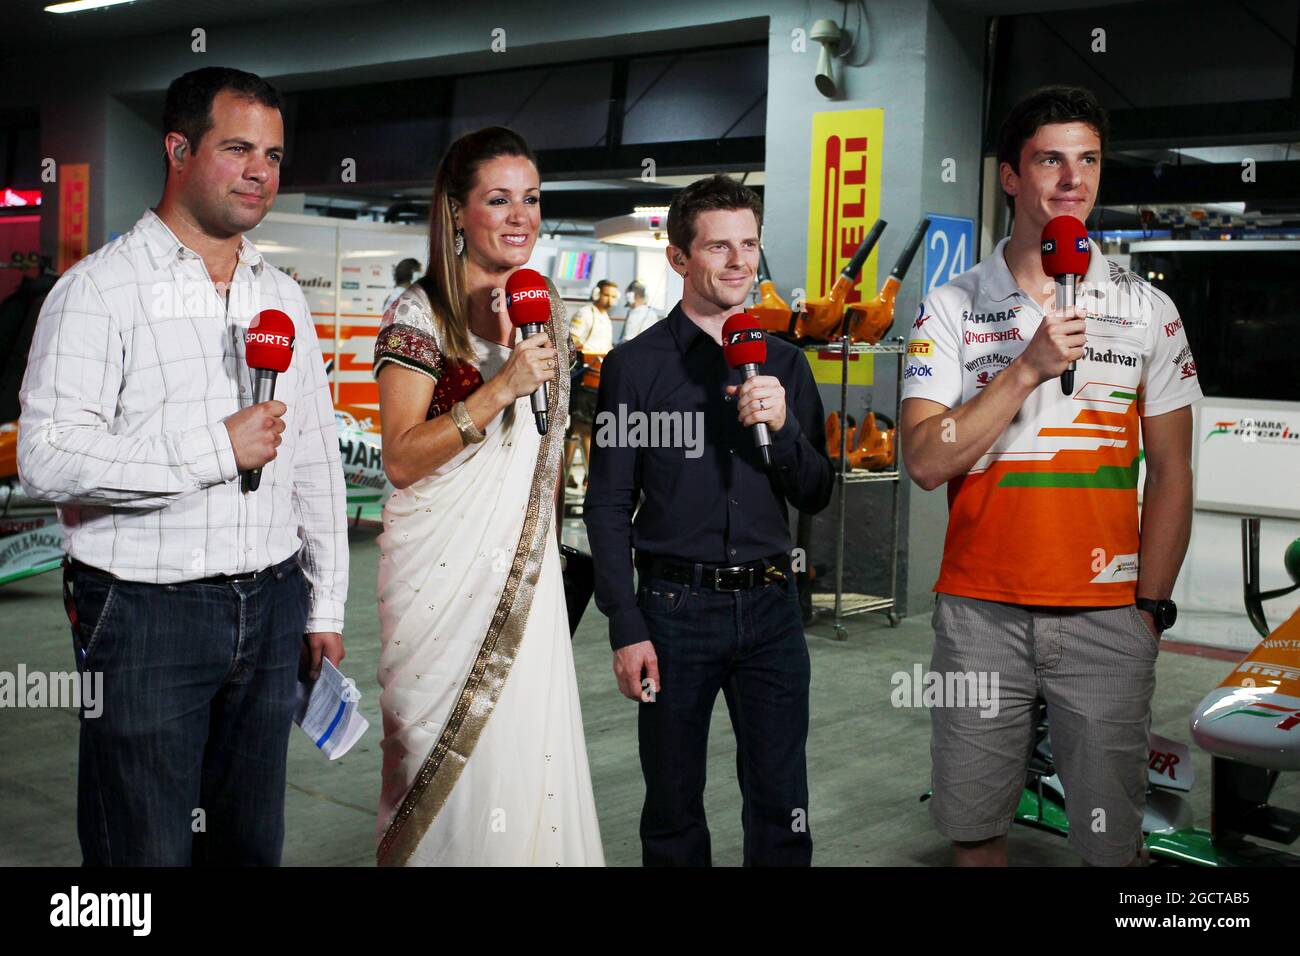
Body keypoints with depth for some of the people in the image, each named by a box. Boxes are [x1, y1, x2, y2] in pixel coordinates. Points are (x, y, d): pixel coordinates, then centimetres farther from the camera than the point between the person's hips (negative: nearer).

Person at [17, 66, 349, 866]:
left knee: (253, 843, 15)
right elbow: (47, 456, -19)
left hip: (271, 607, 6)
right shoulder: (101, 288, -7)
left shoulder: (283, 297, 12)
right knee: (146, 850, 3)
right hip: (146, 613, -5)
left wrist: (326, 603, 13)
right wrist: (218, 448, -18)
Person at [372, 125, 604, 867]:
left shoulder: (547, 308, 10)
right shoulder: (421, 316, -8)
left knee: (526, 750, 6)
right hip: (444, 573, -5)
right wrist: (499, 389, -25)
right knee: (450, 757, 2)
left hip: (527, 572, 5)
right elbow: (401, 459, -17)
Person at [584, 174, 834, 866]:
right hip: (675, 607, -2)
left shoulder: (785, 364, 9)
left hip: (770, 605, 3)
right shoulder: (635, 365, -1)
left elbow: (815, 497, 8)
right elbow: (609, 508, -2)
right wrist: (626, 629, -8)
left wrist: (782, 423, -11)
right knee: (674, 813, 9)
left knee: (781, 809, 8)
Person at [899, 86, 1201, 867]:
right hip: (981, 612, 0)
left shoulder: (1148, 310, 5)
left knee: (1112, 841, 7)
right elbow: (925, 461, -9)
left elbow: (1171, 477, 6)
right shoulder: (953, 306, 1)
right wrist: (1028, 367, -18)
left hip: (1107, 617, 1)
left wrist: (1150, 610, 0)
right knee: (974, 831, 10)